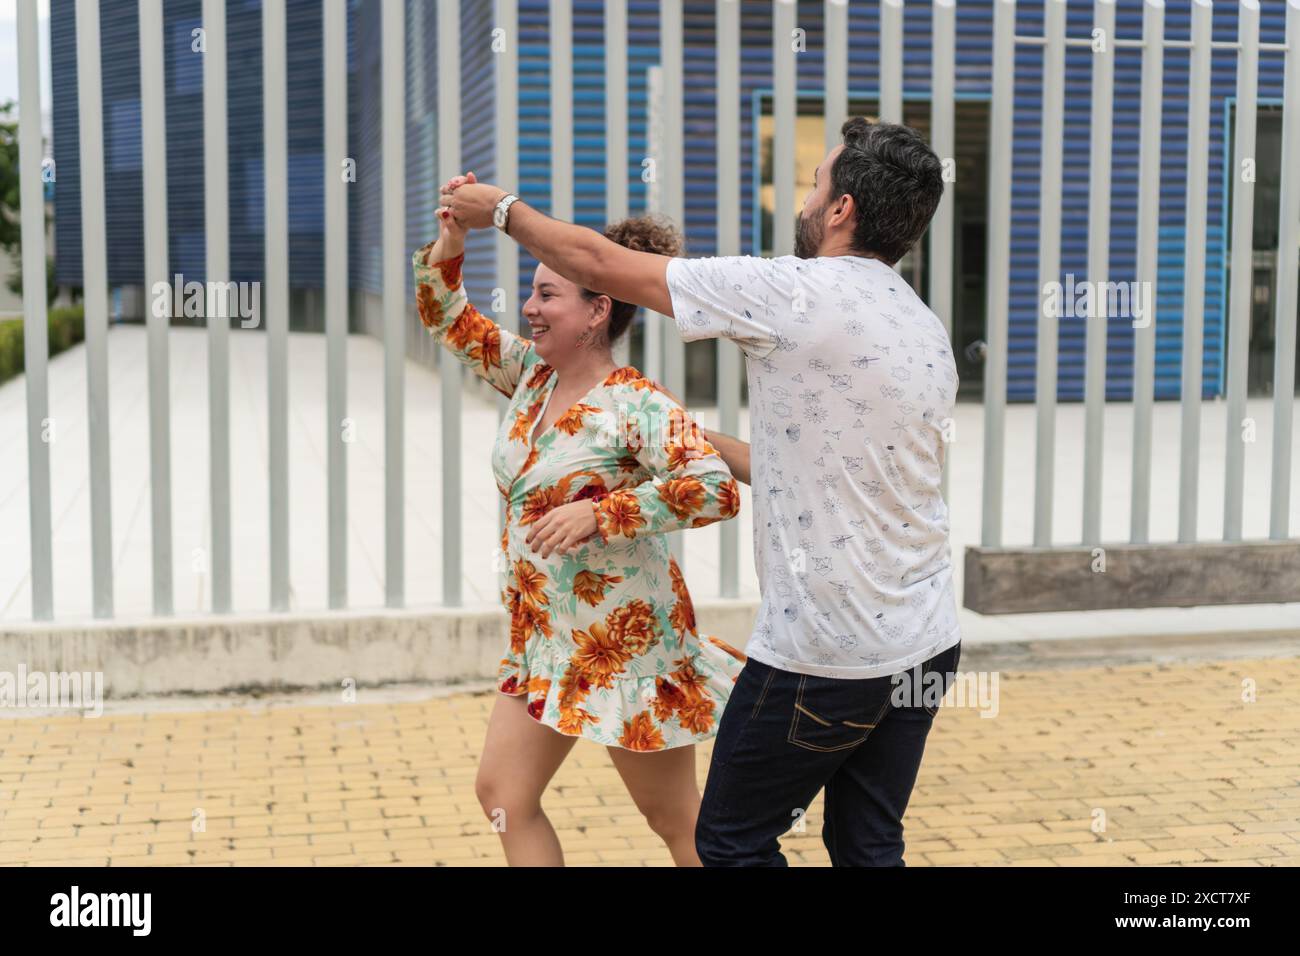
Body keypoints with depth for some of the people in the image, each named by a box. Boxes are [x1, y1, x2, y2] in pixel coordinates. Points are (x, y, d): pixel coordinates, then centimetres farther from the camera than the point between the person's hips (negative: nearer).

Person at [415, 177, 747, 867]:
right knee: (500, 793, 9)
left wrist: (598, 511, -29)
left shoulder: (637, 405, -18)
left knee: (678, 822, 5)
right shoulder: (531, 375, 5)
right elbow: (449, 321, 13)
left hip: (625, 641, -8)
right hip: (544, 640, 8)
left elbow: (716, 491, -29)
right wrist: (448, 246, -4)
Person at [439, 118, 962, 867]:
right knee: (868, 847, 18)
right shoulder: (929, 332, 8)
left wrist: (502, 208, 9)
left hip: (826, 657, -7)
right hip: (927, 645, 8)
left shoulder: (793, 293, -15)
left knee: (733, 843, 10)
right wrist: (709, 445, 24)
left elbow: (600, 263, -7)